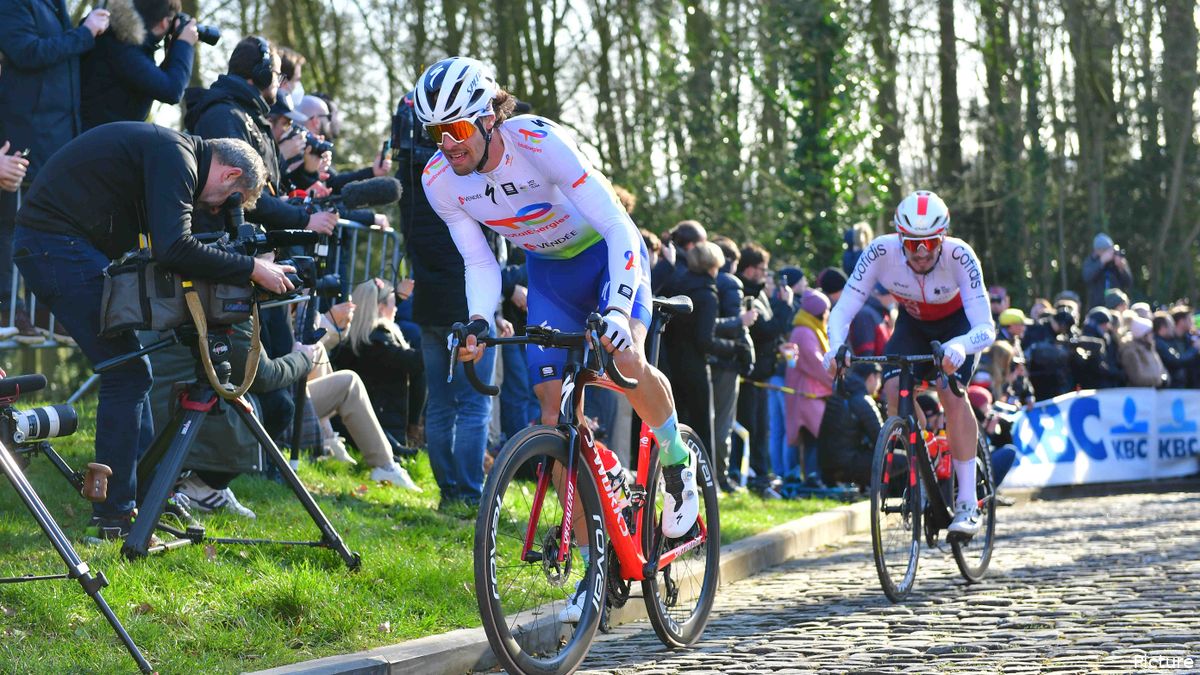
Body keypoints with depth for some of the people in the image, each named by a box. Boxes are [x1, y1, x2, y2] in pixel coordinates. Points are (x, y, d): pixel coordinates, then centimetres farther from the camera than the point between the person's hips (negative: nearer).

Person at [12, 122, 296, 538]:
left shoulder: (176, 153, 16)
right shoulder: (176, 157, -15)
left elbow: (165, 246, 20)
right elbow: (173, 248, -27)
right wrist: (252, 269, -20)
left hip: (51, 246, 11)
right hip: (59, 245, -11)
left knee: (131, 369, 16)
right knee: (128, 373, -7)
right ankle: (115, 516, -1)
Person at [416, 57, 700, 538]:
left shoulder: (538, 141, -33)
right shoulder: (439, 180, -17)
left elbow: (619, 228, -34)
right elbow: (480, 264, -7)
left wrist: (618, 311, -47)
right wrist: (479, 323, -27)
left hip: (606, 251, -5)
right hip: (547, 268, 5)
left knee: (625, 360, -32)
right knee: (554, 411, -7)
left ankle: (678, 461, -2)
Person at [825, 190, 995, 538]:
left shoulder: (959, 256, -35)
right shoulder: (881, 252, -31)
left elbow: (986, 328, -40)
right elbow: (843, 310, -29)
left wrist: (959, 347, -62)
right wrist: (836, 347, -49)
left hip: (957, 324, -3)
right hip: (913, 323, 3)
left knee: (950, 390, -26)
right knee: (893, 390, -22)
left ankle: (968, 502, -20)